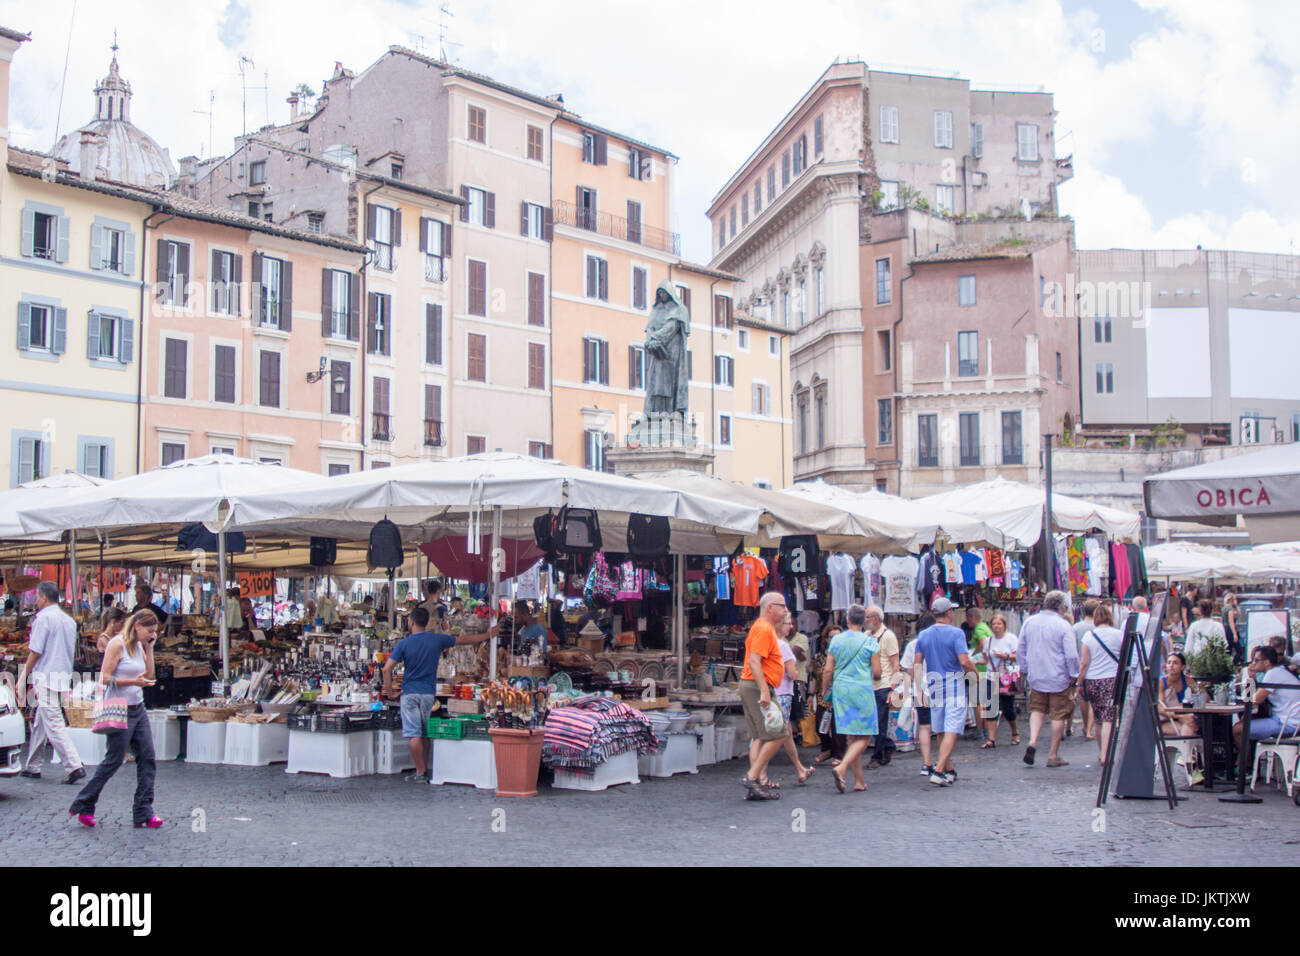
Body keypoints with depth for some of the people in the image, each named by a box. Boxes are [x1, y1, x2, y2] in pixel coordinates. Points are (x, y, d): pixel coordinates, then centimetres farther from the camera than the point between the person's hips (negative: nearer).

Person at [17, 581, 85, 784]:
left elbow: (35, 651, -12)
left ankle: (74, 765, -16)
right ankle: (32, 767, 22)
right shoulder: (69, 620, 14)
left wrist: (24, 675, -2)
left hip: (46, 676, -8)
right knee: (39, 723, 16)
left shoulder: (43, 618, -10)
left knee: (53, 725, -10)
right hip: (65, 676, 8)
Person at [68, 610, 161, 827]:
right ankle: (83, 806, 19)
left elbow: (149, 676, 11)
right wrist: (133, 681, -25)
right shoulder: (117, 644, -12)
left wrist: (149, 649, 5)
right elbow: (104, 678, -17)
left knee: (147, 758, 1)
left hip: (138, 709, 8)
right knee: (114, 761, 1)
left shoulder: (139, 646, 11)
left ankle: (143, 813, 4)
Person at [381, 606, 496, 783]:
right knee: (426, 733, 13)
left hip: (409, 693, -3)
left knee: (414, 734, -2)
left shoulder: (404, 644, -6)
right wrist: (487, 635, 26)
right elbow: (463, 639, 13)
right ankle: (425, 770, 18)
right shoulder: (437, 640, 1)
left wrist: (388, 691, 2)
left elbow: (387, 668, -11)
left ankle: (420, 773, -3)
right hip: (429, 693, 3)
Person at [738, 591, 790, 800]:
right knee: (777, 735, -10)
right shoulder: (764, 629, -13)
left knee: (760, 737, 8)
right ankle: (752, 777, -8)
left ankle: (756, 785, 8)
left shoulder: (765, 628, 20)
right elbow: (753, 661, -23)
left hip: (754, 687, 11)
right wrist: (764, 691, -27)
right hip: (759, 688, -11)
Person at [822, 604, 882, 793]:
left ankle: (859, 781, 12)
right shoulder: (870, 642, -4)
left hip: (840, 689, 4)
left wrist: (824, 691, 17)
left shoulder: (836, 640, 5)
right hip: (862, 689, -4)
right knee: (864, 736, 1)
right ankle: (842, 767, -20)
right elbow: (877, 672, -3)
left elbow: (828, 670, 5)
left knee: (851, 737, 11)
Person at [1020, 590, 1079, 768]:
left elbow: (1021, 649, 12)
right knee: (1058, 716, 4)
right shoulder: (1063, 625, -11)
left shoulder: (1029, 623, 5)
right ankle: (1053, 756, 8)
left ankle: (1032, 741, -6)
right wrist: (1074, 675, -1)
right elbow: (1071, 655, -13)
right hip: (1059, 679, -4)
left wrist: (1025, 671, 22)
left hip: (1035, 678, 4)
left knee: (1037, 710, 17)